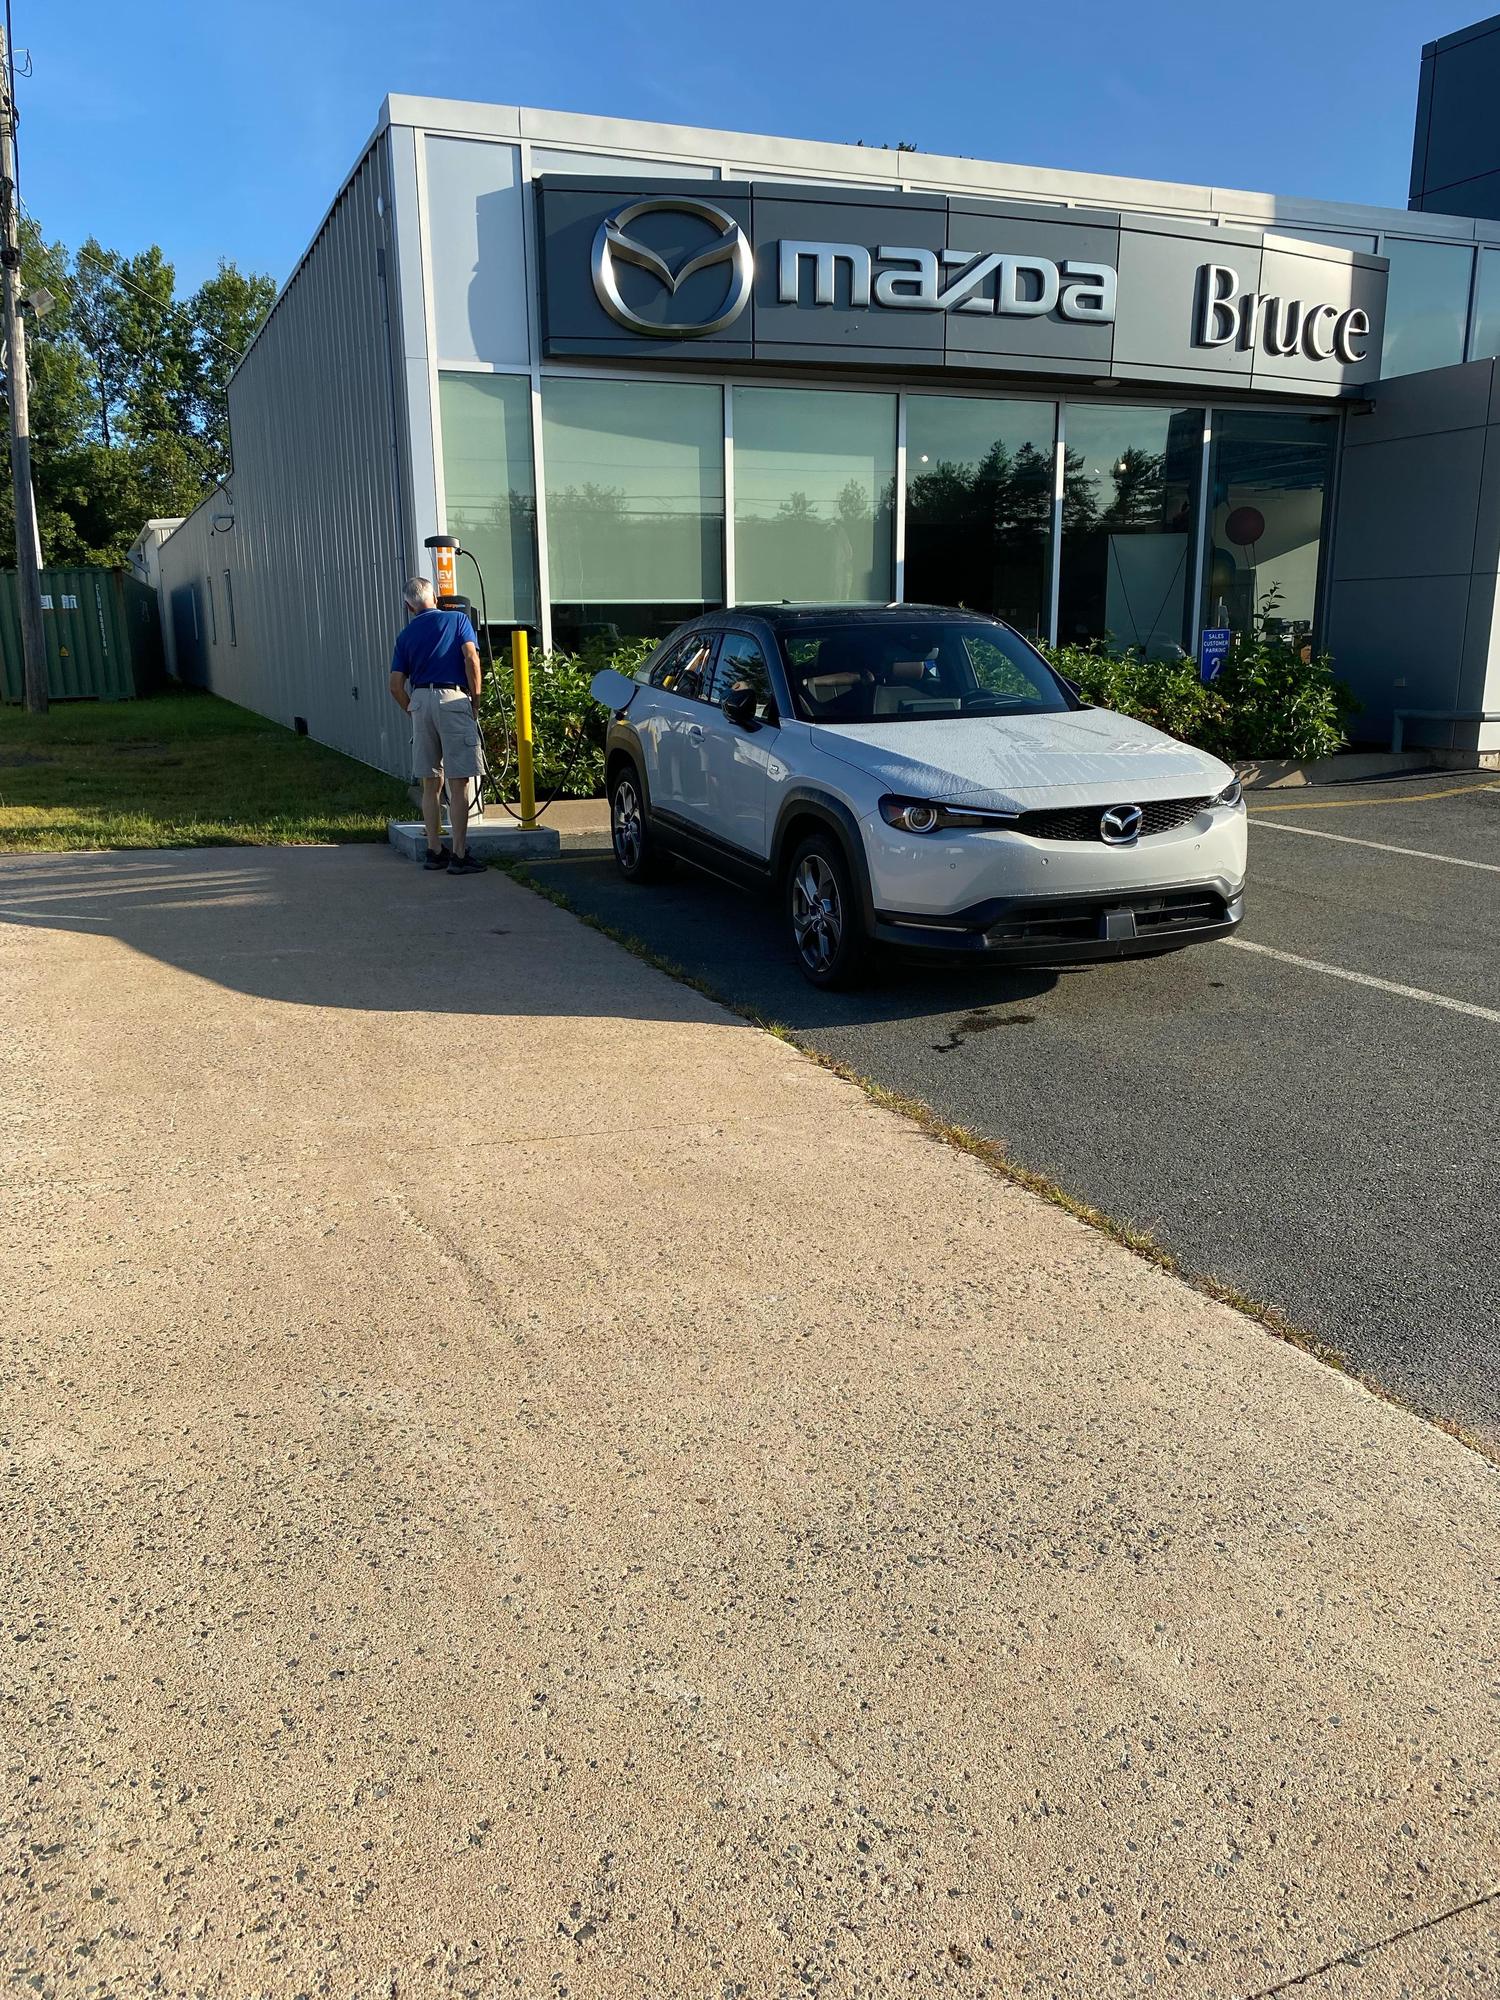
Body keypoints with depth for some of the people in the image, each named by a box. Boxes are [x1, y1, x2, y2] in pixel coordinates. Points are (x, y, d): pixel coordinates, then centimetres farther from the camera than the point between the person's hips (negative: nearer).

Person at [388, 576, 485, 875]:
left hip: (420, 701, 4)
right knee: (459, 783, -3)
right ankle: (459, 855, -5)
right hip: (453, 699, -4)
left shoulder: (406, 635, 15)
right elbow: (471, 658, -8)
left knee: (431, 783, 11)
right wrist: (476, 701, -2)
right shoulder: (457, 619, 6)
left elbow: (396, 685, 8)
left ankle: (434, 851, 16)